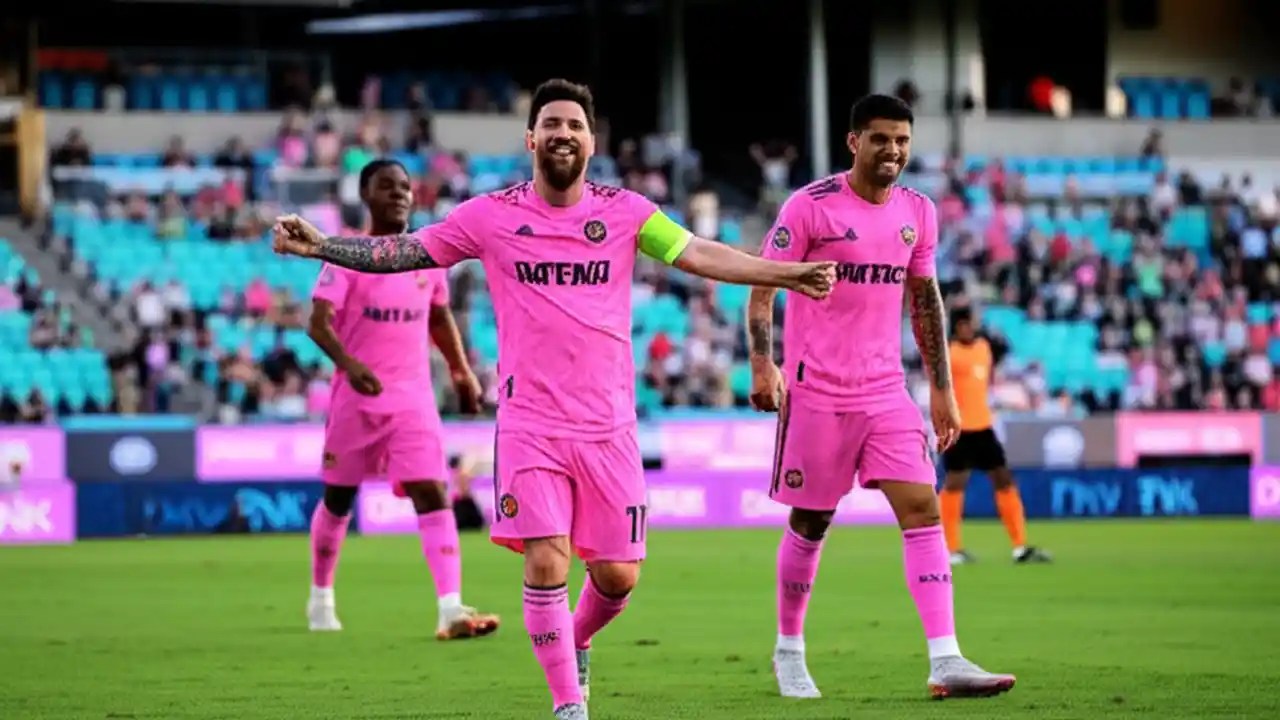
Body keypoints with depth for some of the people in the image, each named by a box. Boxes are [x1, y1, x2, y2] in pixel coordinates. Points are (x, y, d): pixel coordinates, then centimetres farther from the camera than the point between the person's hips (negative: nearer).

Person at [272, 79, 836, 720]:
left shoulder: (624, 211, 4)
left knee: (618, 575, 3)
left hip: (608, 426, 2)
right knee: (546, 561, -14)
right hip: (531, 423, -2)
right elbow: (402, 252, 5)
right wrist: (318, 246, -6)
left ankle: (576, 642, 37)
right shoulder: (491, 216, 1)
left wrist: (789, 275, -8)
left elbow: (702, 256, 1)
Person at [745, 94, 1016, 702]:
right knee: (809, 523, 5)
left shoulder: (918, 212, 7)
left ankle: (946, 663, -13)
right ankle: (788, 651, 25)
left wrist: (941, 388, 15)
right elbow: (761, 288, -6)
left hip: (886, 390, 4)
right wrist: (762, 365, -18)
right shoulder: (809, 207, -8)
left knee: (922, 508, -9)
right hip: (817, 392, -4)